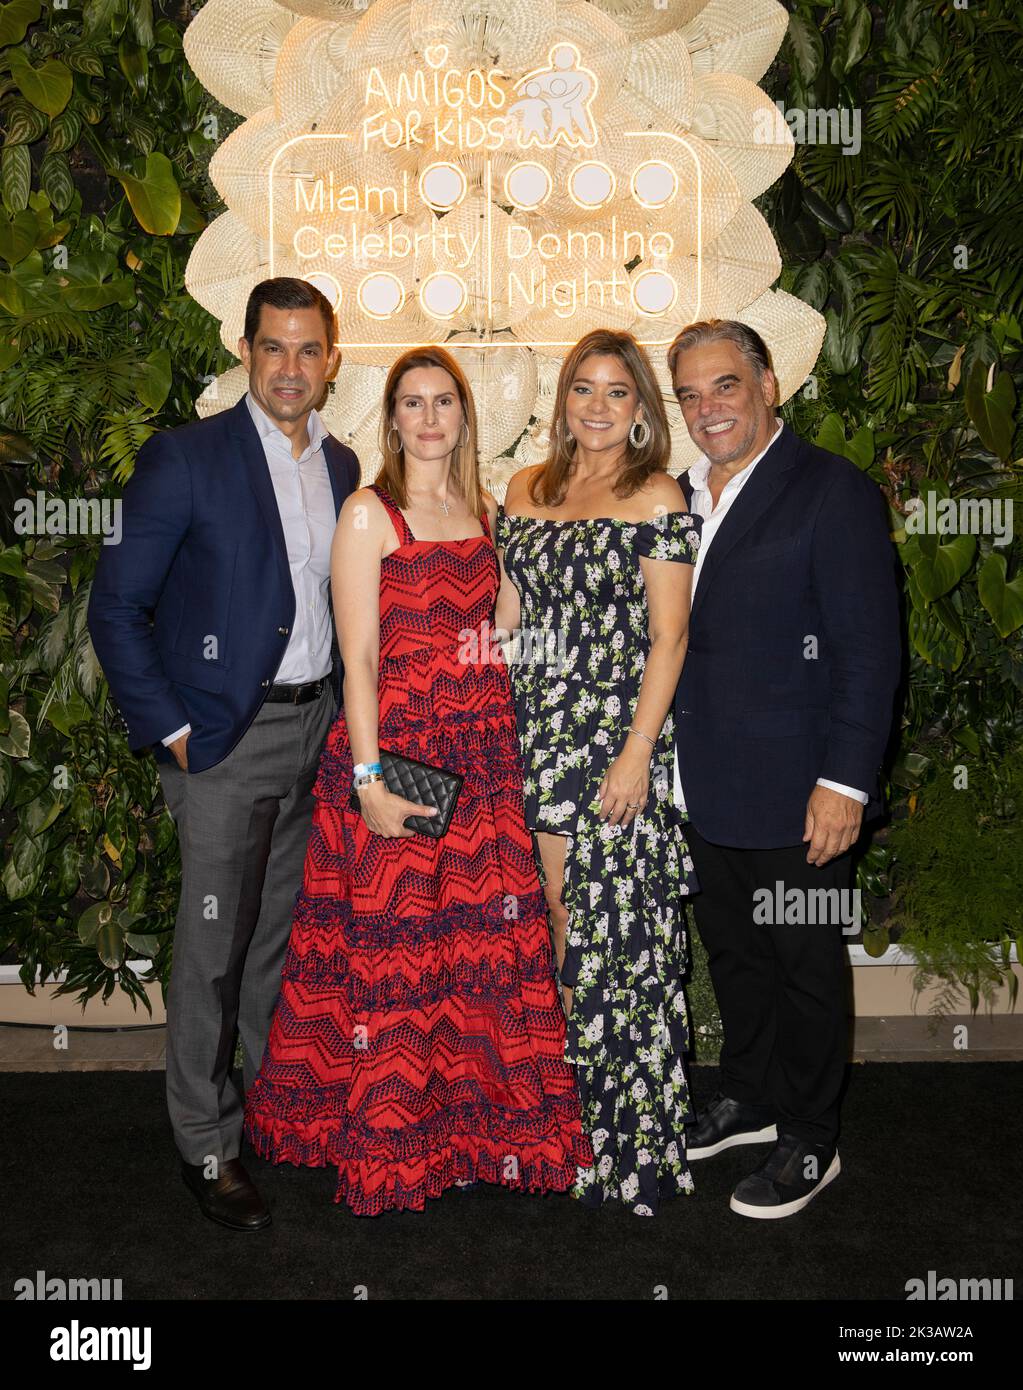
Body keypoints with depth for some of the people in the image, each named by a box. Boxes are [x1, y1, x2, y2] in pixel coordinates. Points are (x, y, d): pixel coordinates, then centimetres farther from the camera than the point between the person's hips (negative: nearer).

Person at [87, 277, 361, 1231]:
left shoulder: (342, 468, 8)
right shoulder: (185, 458, -10)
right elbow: (115, 608, -9)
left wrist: (343, 709, 8)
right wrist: (170, 730, -12)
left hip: (317, 728, 5)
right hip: (225, 739, -5)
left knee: (283, 931, 17)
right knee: (213, 945, 3)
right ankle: (205, 1143, 19)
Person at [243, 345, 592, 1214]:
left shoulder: (488, 514, 13)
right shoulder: (369, 513, -3)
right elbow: (359, 658, -9)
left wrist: (511, 743, 5)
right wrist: (368, 779, -16)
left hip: (483, 754, 5)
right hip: (395, 750, -5)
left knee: (485, 942, 7)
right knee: (392, 947, 3)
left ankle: (480, 1122, 24)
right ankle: (388, 1140, 19)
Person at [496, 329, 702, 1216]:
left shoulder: (657, 500, -4)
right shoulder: (527, 490, 13)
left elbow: (669, 639, -8)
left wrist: (636, 755, -14)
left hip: (615, 733, -5)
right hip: (532, 726, 5)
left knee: (607, 918, -1)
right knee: (548, 914, 9)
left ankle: (624, 1125, 16)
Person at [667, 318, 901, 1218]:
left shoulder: (833, 492, -11)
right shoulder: (685, 497, 11)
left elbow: (869, 650, -14)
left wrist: (846, 780, -18)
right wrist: (671, 759, 8)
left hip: (794, 789, -6)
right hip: (709, 787, 7)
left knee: (804, 960, 8)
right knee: (731, 949, 20)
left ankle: (809, 1140, 26)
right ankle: (750, 1097, 40)